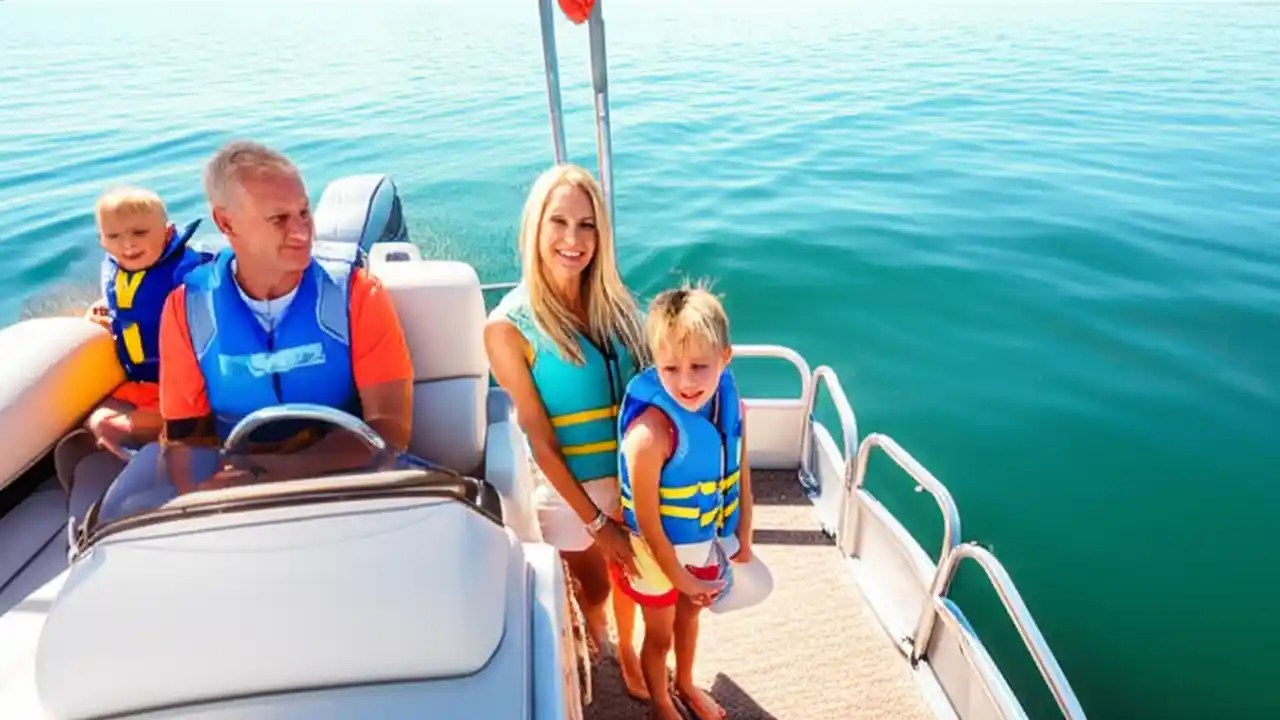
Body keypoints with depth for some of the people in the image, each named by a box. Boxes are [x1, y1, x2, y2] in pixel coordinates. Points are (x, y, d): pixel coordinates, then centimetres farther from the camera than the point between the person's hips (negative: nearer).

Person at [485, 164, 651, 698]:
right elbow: (540, 439, -16)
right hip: (570, 488, -3)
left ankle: (627, 650, 55)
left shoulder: (614, 303, -5)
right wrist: (596, 521, -13)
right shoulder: (509, 327, -18)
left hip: (633, 475, 4)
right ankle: (592, 634, 57)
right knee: (593, 587, 20)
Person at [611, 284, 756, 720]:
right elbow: (647, 520, -25)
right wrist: (679, 576, -13)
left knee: (689, 618, 31)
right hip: (658, 552, -5)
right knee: (660, 634, 22)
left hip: (705, 542, 5)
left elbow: (741, 477, -3)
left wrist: (743, 538, 8)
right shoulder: (649, 433, -38)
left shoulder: (732, 406, -19)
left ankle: (686, 685, 61)